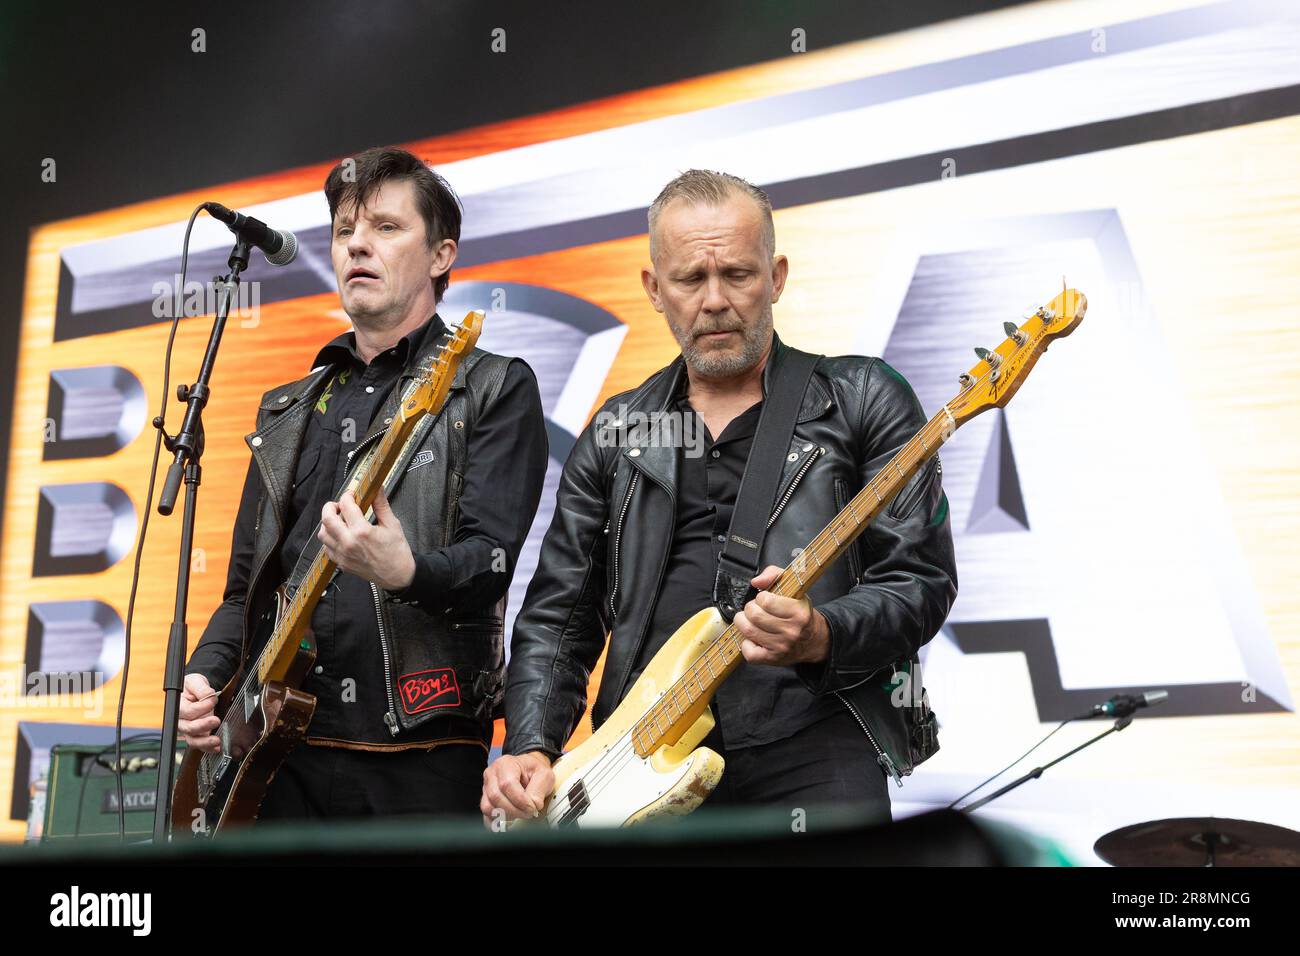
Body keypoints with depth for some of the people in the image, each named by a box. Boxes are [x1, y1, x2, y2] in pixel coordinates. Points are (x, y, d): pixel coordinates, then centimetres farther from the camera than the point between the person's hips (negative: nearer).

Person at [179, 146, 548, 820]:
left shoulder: (497, 388, 0)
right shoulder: (286, 412, 17)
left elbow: (491, 559, -13)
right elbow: (245, 586, 20)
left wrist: (405, 572, -32)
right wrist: (204, 675, 3)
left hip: (420, 755, -5)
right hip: (282, 752, 5)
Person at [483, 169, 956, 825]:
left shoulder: (861, 401, 4)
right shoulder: (616, 432, 13)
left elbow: (921, 579, -1)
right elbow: (556, 615, 13)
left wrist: (820, 637, -20)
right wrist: (529, 748, -1)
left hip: (812, 753, -3)